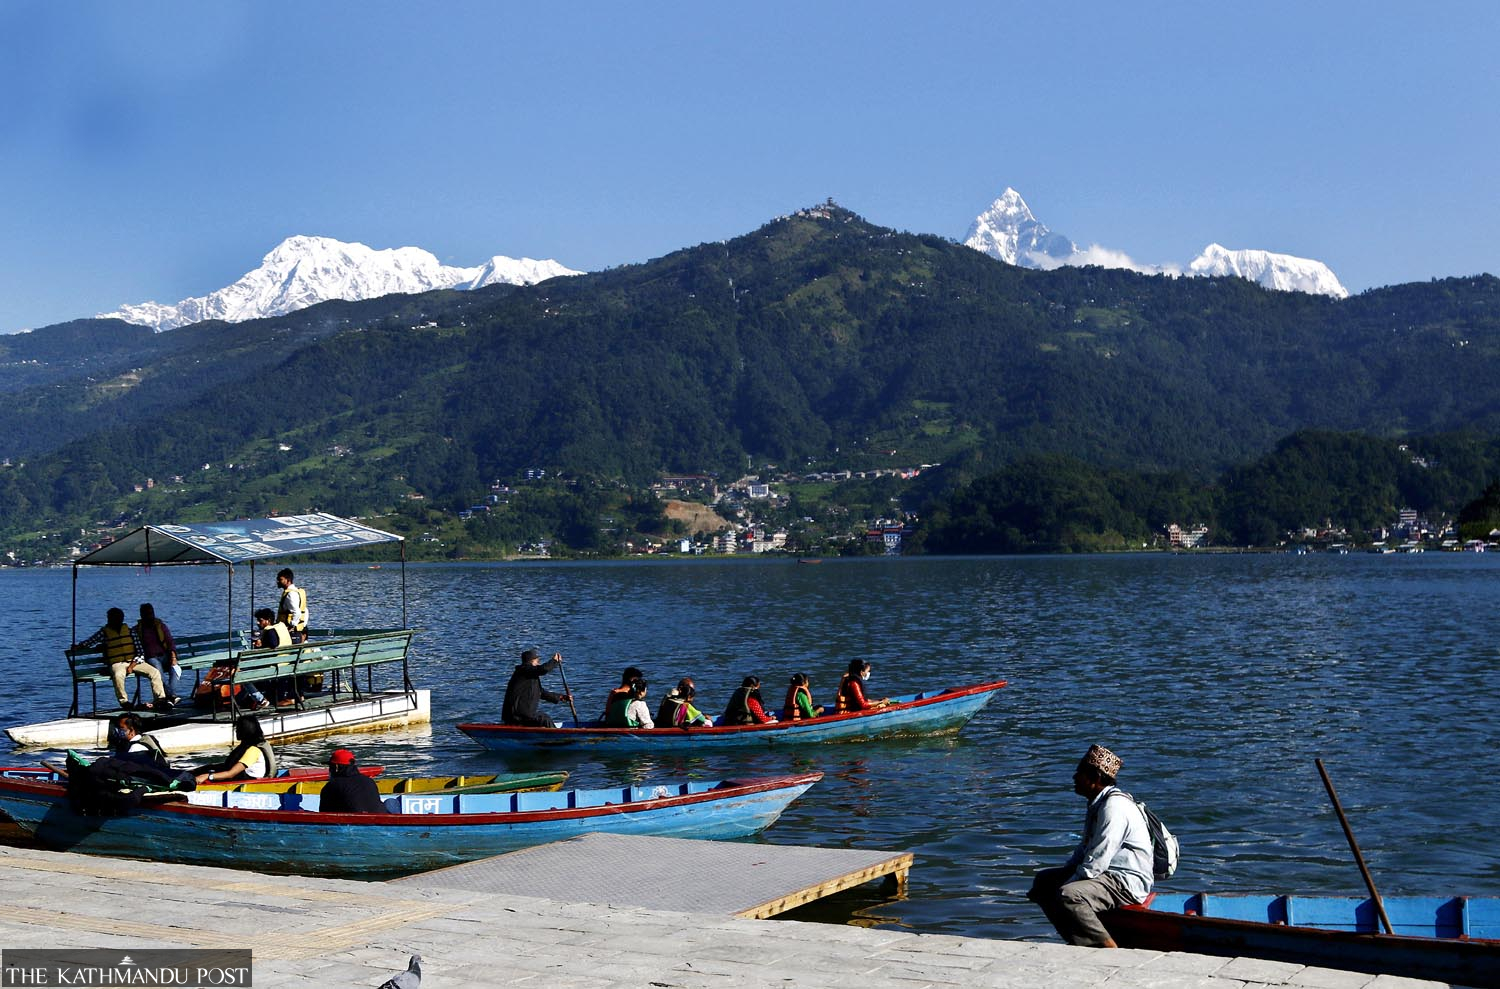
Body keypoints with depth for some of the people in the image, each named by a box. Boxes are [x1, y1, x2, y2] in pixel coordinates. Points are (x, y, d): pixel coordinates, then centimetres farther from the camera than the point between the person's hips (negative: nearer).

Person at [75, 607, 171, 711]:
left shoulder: (129, 631, 10)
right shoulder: (104, 632, 7)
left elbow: (139, 651, 6)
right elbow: (88, 642, 10)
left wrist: (132, 666, -8)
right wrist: (78, 646, -12)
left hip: (134, 662, 2)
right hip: (117, 664, -2)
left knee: (155, 672, -19)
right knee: (118, 675, -38)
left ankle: (160, 699, -17)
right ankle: (124, 702, -27)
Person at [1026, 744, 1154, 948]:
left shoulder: (1114, 807, -20)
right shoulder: (1097, 804, 14)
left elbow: (1096, 862, -24)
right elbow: (1085, 849, 23)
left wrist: (1065, 885, -16)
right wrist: (1061, 877, 10)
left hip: (1126, 883, -11)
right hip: (1108, 875, 11)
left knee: (1068, 895, -34)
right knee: (1044, 880, 14)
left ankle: (1108, 948, -23)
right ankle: (1077, 941, 11)